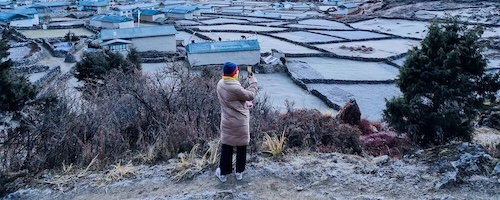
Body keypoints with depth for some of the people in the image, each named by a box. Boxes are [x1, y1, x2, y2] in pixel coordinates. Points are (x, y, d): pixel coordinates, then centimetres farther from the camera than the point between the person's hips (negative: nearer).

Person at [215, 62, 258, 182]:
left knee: (226, 147, 16)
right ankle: (239, 172, 27)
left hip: (227, 122, 6)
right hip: (240, 123, -6)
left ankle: (223, 173, 25)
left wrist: (245, 103, 13)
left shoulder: (220, 84, -3)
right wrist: (253, 81, -3)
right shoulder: (235, 88, -27)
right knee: (241, 147, 14)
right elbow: (251, 95, -14)